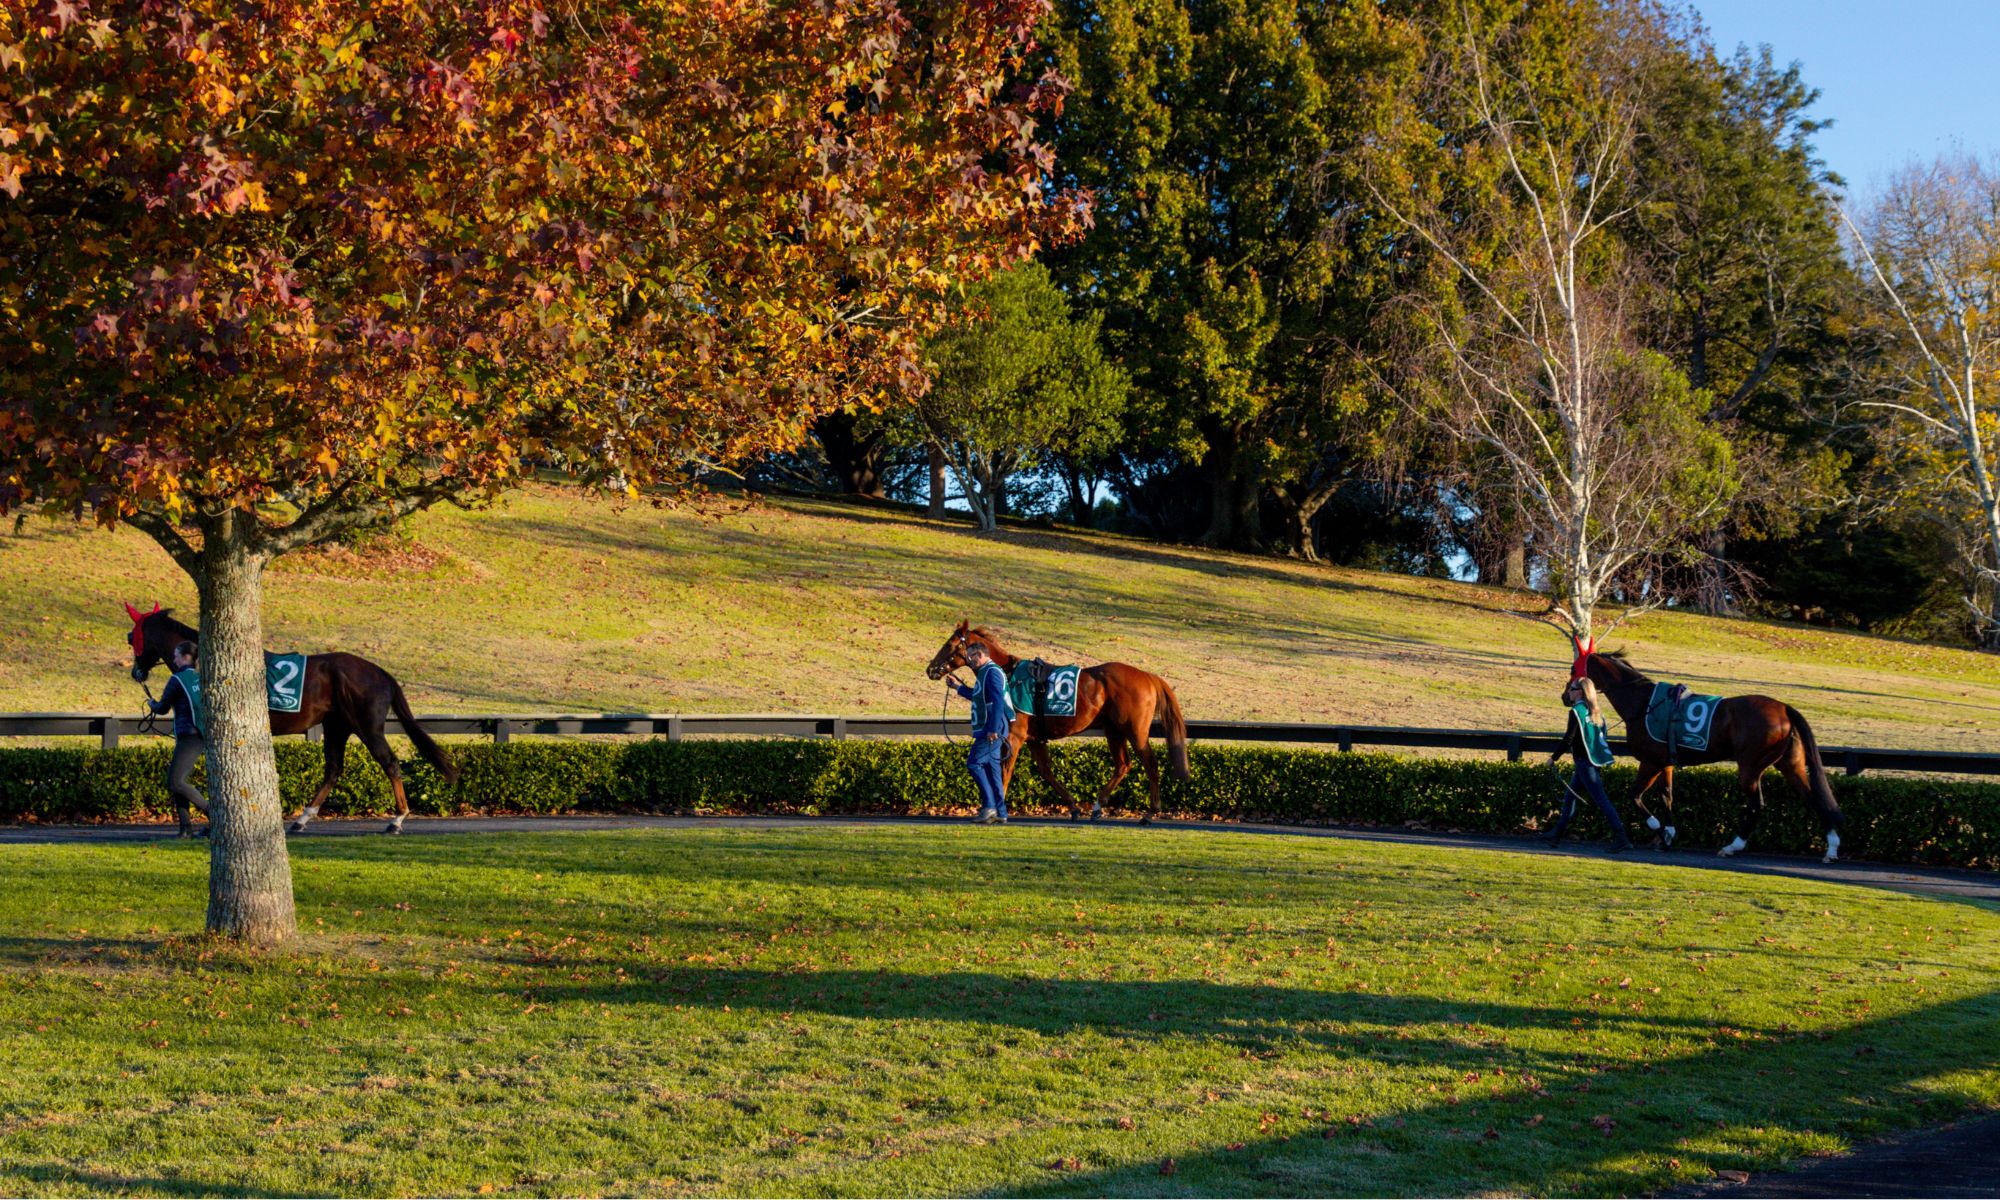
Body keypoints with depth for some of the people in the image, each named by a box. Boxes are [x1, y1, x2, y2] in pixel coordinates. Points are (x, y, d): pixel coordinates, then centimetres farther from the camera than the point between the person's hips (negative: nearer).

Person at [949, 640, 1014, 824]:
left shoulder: (992, 672, -12)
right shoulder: (984, 672, 20)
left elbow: (997, 702, -22)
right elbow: (979, 697, 37)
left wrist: (993, 729, -28)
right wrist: (958, 687, 42)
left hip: (992, 730, -10)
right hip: (988, 730, 10)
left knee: (974, 763, -12)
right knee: (991, 767, 9)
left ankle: (989, 805, -13)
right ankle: (1000, 813, 10)